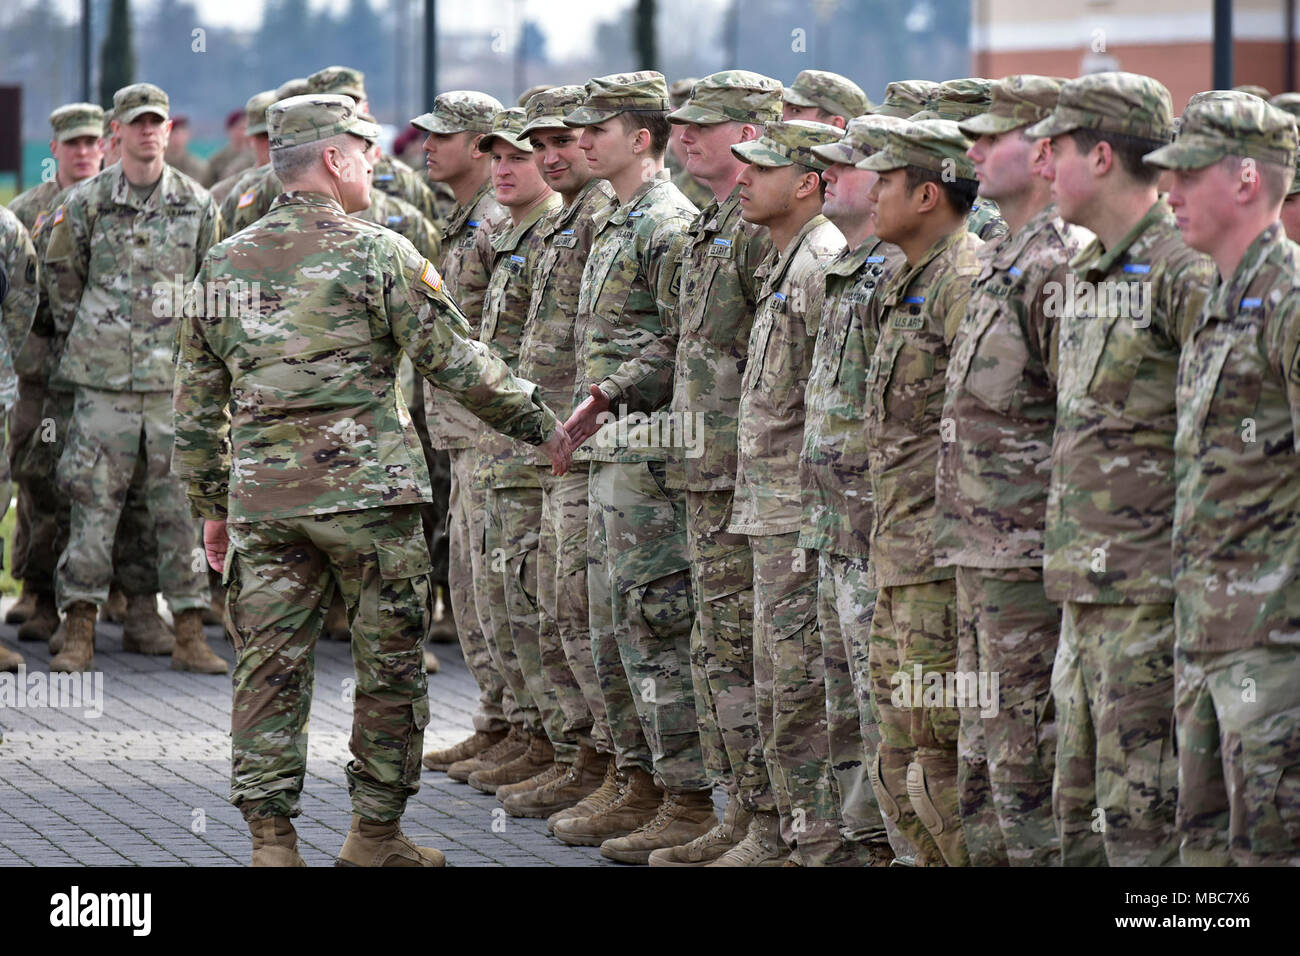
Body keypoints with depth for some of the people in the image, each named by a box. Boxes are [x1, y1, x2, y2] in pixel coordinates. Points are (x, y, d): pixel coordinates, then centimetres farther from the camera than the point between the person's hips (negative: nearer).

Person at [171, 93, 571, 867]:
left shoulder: (224, 264, 10)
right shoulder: (379, 254, -6)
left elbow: (198, 403, 14)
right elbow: (457, 362, -6)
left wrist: (212, 504, 22)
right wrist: (543, 428, 5)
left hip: (263, 500, 4)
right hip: (368, 492, -4)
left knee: (270, 669, 4)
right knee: (389, 664, 8)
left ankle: (271, 839, 0)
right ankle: (376, 836, 14)